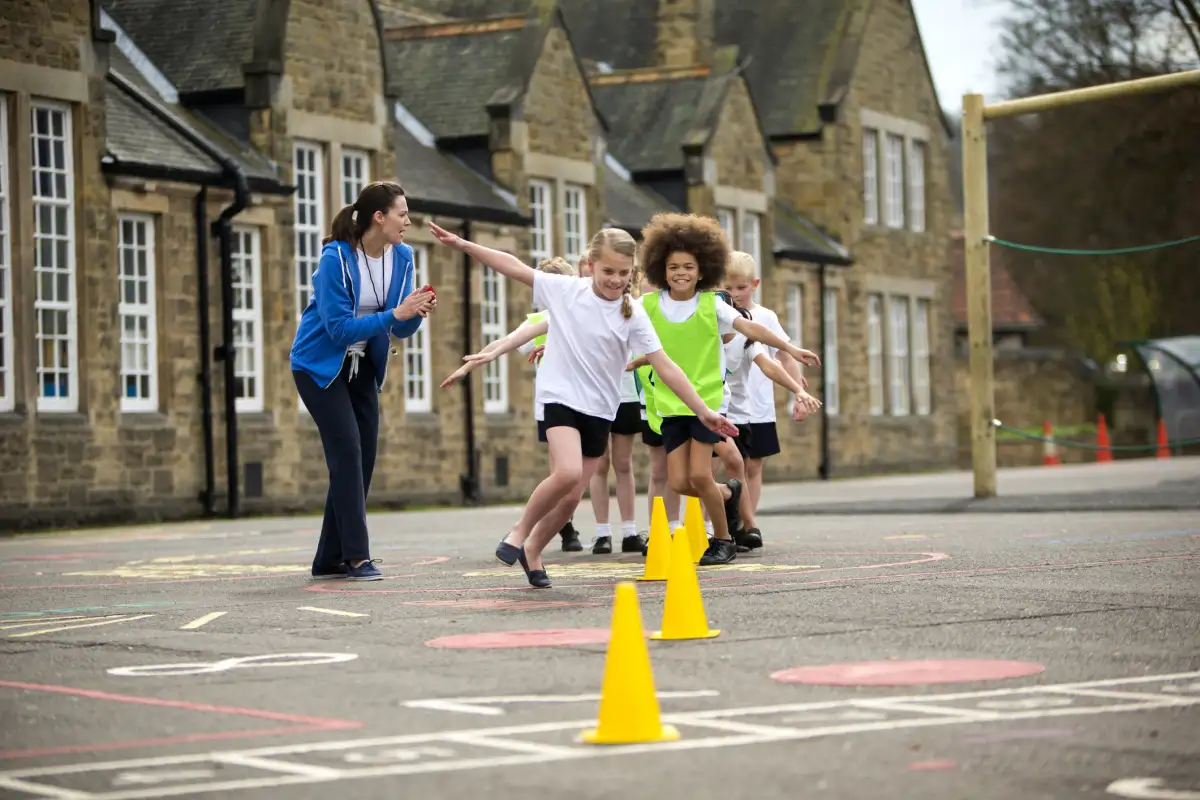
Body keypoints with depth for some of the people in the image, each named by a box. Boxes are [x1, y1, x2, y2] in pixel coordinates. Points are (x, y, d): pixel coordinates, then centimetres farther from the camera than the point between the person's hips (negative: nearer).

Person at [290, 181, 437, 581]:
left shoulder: (401, 257, -4)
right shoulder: (335, 259, -22)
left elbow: (401, 330, 0)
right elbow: (339, 327, -26)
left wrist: (416, 313, -22)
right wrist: (394, 314, -33)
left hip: (362, 366, 7)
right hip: (320, 364, -7)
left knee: (364, 457, 4)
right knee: (347, 452, -15)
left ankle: (330, 560, 10)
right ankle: (356, 557, -14)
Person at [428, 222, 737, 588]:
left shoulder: (633, 315, -4)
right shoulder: (565, 290, -6)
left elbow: (665, 367, -6)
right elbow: (516, 268, -3)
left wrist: (703, 411, -10)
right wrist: (463, 244, -7)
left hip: (600, 410, 3)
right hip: (562, 397, -3)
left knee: (572, 497, 4)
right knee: (568, 472, -26)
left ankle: (532, 550, 28)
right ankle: (519, 531, -3)